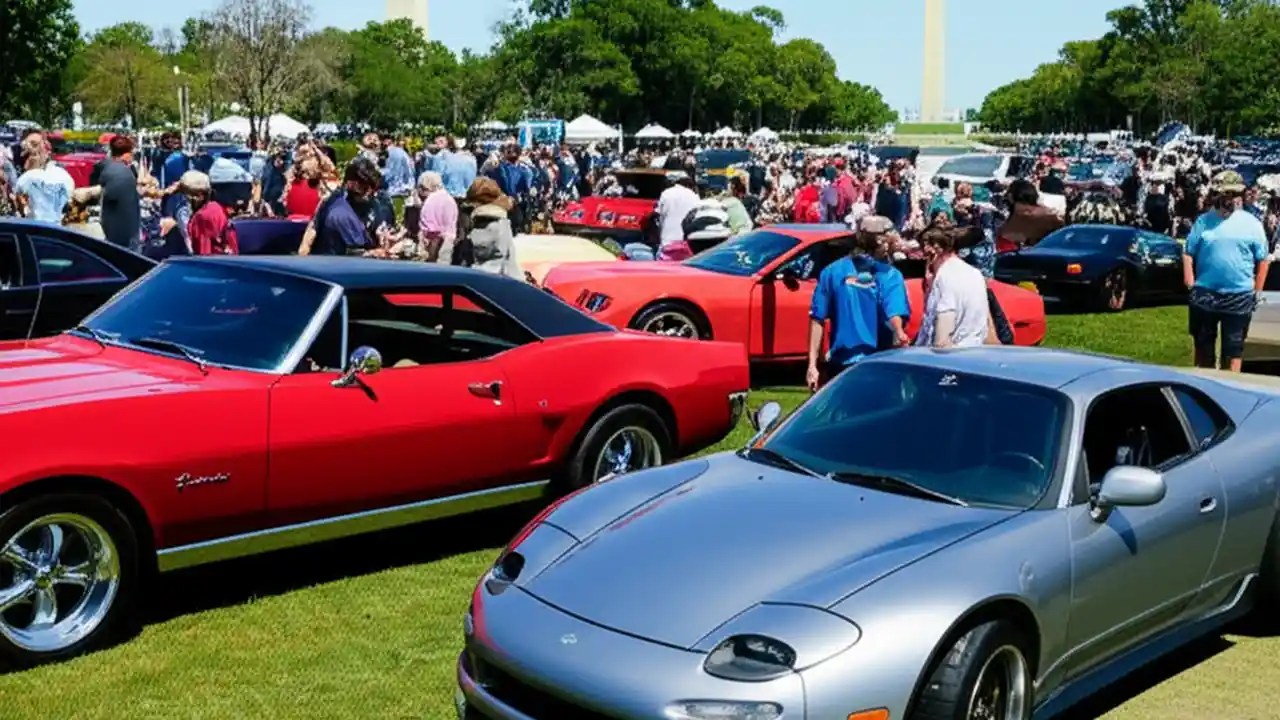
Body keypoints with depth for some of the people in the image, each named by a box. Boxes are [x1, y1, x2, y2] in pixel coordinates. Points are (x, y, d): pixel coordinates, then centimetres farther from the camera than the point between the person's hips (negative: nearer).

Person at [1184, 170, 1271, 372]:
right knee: (1203, 344, 12)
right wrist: (1190, 284, -6)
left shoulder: (1252, 224, 0)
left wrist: (1257, 292, 0)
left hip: (1239, 296, -1)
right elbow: (1188, 254, 3)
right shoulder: (1203, 221, 1)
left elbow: (1263, 260, 3)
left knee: (1233, 347, 6)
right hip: (1204, 294, 1)